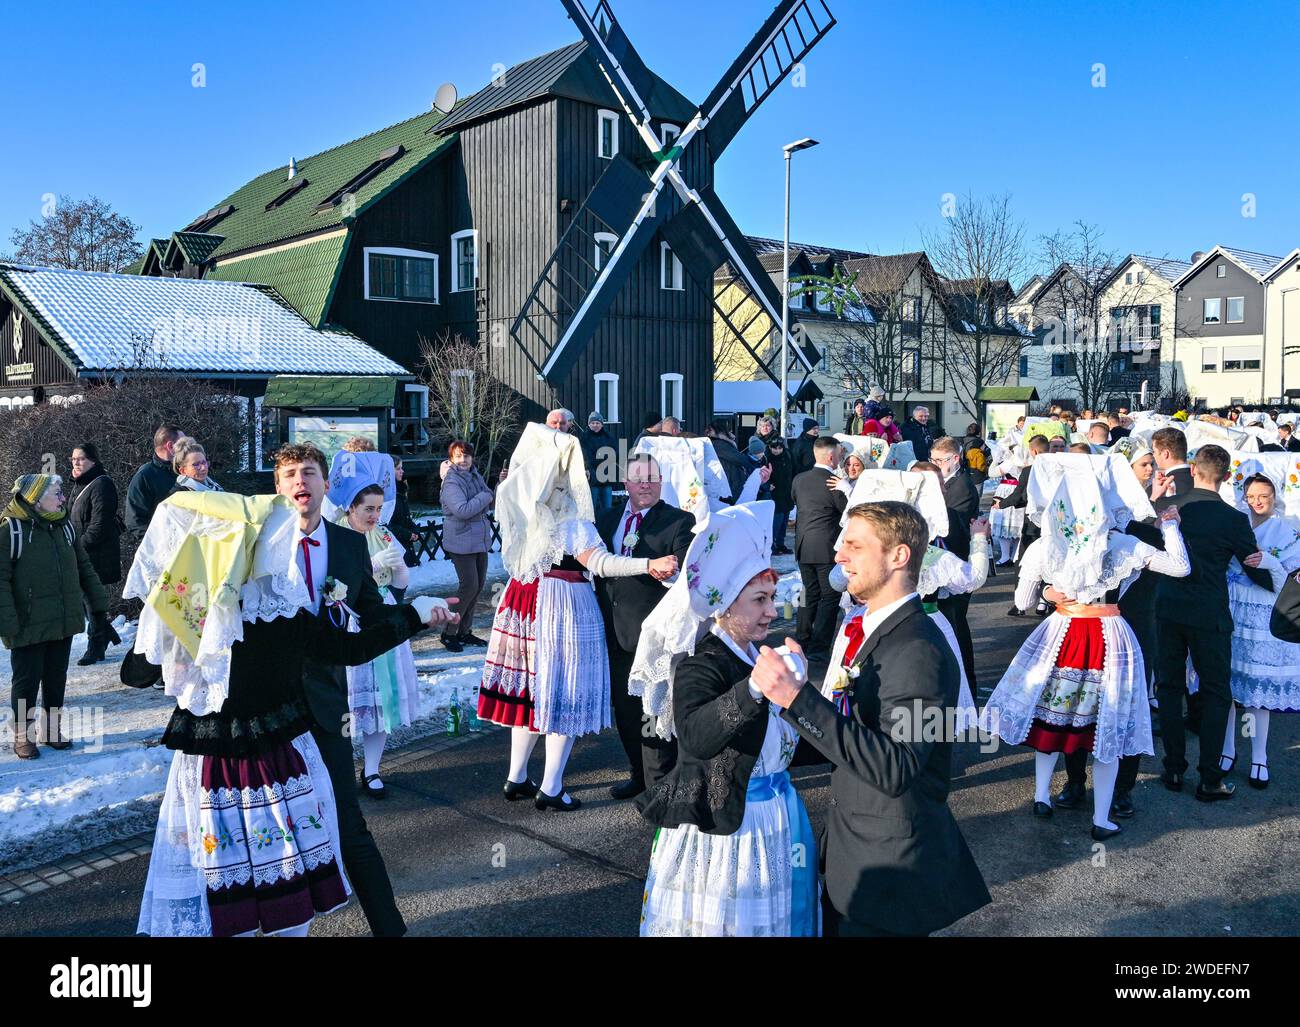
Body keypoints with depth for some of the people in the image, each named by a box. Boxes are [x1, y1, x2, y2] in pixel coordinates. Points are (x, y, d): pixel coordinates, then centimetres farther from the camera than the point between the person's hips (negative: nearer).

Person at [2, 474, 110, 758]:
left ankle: (51, 729, 29)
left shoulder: (65, 527, 8)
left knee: (56, 680, 14)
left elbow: (85, 571, 14)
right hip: (28, 627, -5)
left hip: (64, 624, 5)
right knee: (26, 682, 7)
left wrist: (99, 608, 11)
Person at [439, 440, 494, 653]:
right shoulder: (451, 482, -13)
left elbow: (492, 502, 19)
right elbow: (462, 510, -26)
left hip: (480, 539, 8)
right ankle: (449, 633, 2)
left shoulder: (476, 477, 11)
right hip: (461, 541, -8)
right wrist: (485, 496, -15)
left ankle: (464, 631, 22)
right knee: (469, 586, -10)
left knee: (480, 585, 10)